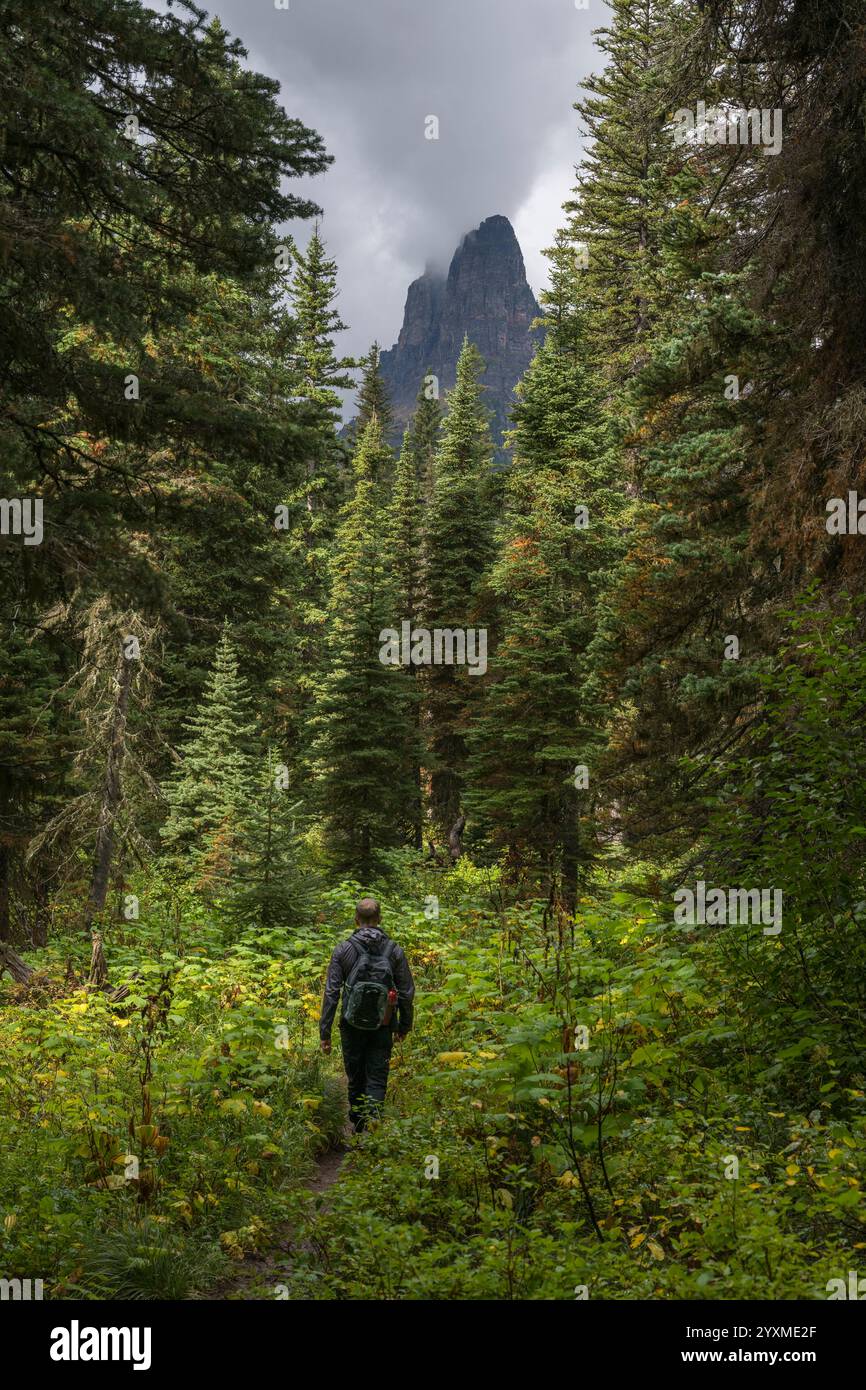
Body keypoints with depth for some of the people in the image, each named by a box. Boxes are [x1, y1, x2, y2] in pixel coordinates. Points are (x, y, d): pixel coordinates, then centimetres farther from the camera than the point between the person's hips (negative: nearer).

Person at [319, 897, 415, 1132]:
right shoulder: (395, 951, -2)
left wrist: (325, 1031, -1)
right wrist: (404, 1026, 17)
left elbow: (331, 993, -6)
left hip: (353, 1026, 0)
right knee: (377, 1081, 2)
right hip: (383, 1027, 0)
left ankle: (357, 1127, 28)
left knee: (356, 1079, 16)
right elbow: (407, 992, 3)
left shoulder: (343, 950, -5)